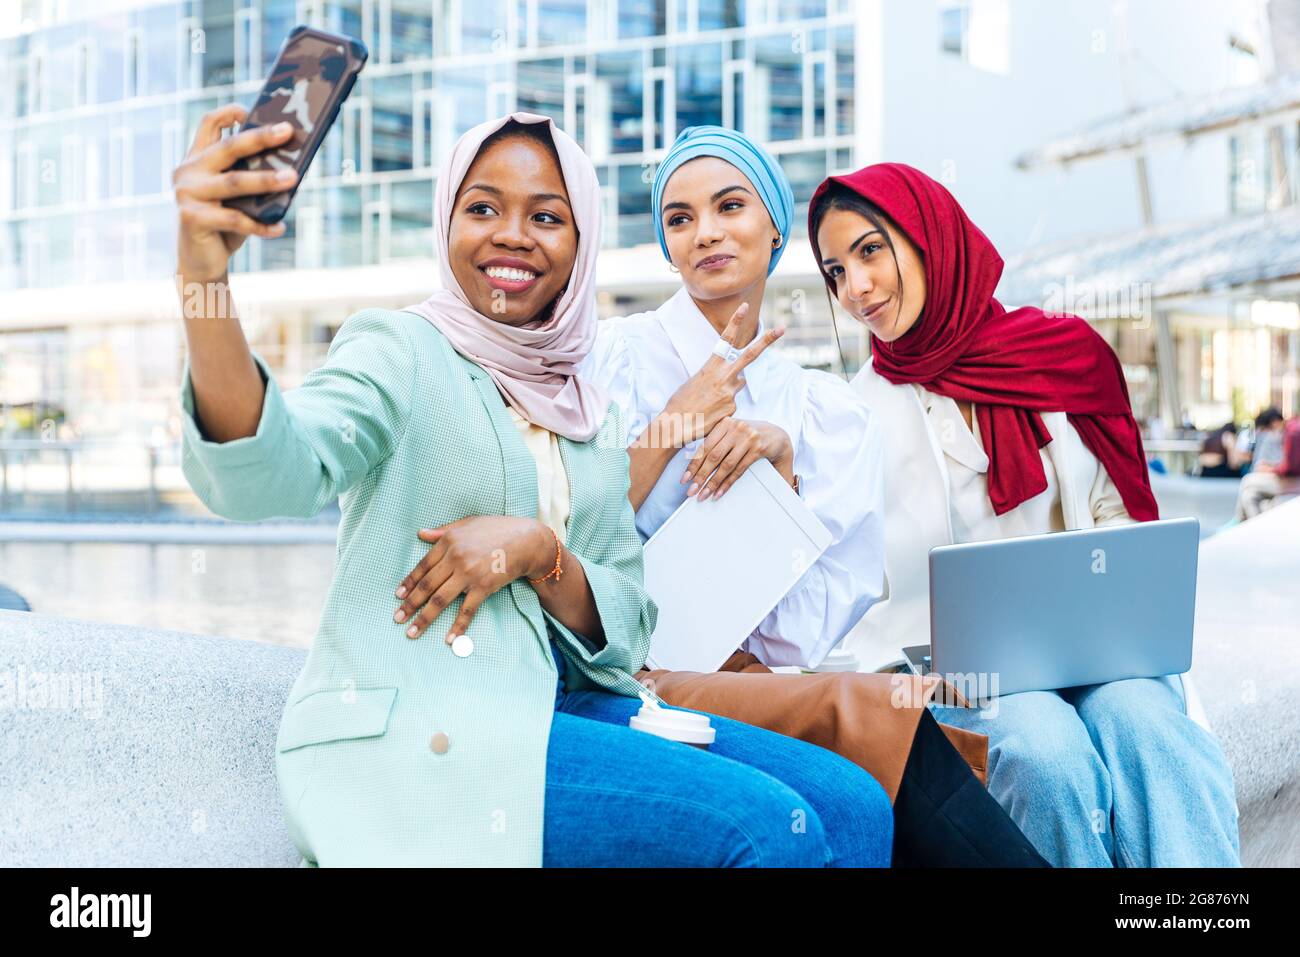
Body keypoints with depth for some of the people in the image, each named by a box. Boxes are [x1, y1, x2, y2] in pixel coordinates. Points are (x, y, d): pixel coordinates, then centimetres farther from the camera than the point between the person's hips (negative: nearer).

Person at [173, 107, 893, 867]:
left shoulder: (593, 419, 16)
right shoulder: (399, 349, -2)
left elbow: (625, 630, 12)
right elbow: (262, 475, -24)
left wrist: (538, 550, -10)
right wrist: (202, 274, -42)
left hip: (555, 708, 7)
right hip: (408, 732, -6)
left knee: (854, 806, -10)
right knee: (772, 829, -22)